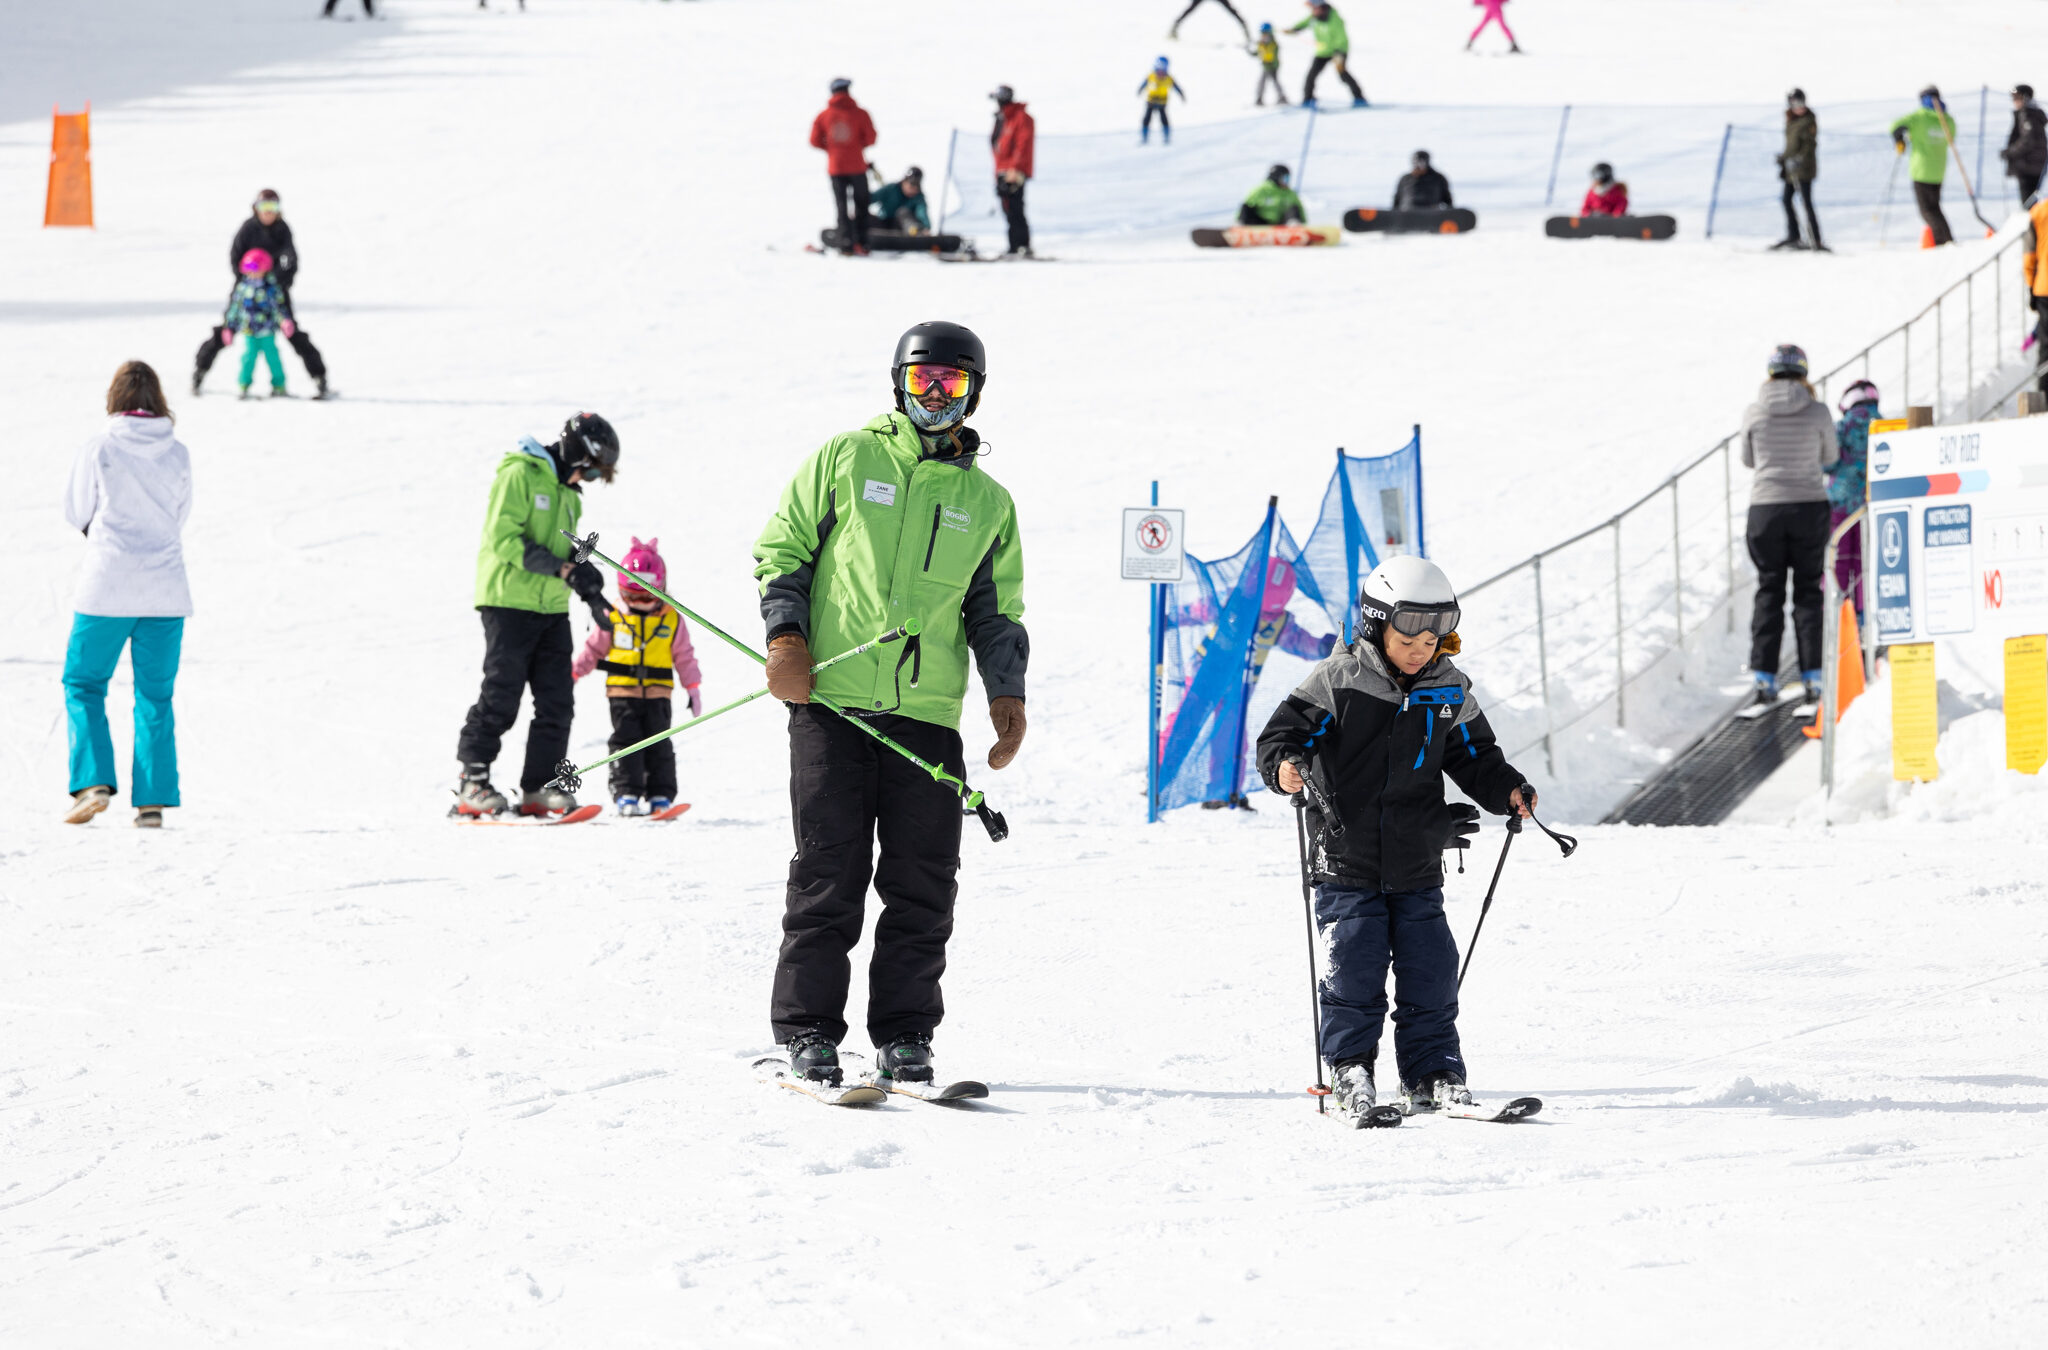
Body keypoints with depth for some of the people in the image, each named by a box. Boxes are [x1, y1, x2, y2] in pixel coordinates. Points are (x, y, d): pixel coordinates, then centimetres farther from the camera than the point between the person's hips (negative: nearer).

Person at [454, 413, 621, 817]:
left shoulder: (568, 495, 20)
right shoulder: (520, 476, -8)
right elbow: (503, 539, -17)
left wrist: (584, 580, 5)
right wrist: (562, 568, -21)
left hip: (551, 608, 8)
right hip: (509, 602, -8)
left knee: (557, 703, 1)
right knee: (501, 698, -9)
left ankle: (538, 788, 5)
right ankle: (472, 783, -2)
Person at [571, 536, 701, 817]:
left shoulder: (672, 620, 4)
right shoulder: (613, 618, 1)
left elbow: (684, 656, 10)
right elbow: (594, 649, 8)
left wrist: (692, 688, 8)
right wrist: (573, 671, 1)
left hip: (658, 694, 1)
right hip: (622, 692, -1)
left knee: (658, 744, 2)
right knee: (625, 741, -4)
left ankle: (661, 795, 6)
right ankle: (626, 793, -2)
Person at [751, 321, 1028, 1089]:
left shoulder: (987, 502, 16)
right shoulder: (845, 460, 8)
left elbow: (997, 611, 20)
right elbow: (782, 548, 9)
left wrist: (1007, 691, 4)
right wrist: (786, 635, -6)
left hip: (928, 711, 3)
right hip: (832, 701, -3)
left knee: (923, 881, 0)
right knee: (829, 871, -4)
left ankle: (904, 1035, 7)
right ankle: (807, 1030, 2)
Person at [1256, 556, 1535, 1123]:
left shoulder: (1449, 692, 5)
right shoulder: (1337, 680, -7)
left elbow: (1473, 756, 17)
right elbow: (1285, 730, -8)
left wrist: (1506, 789, -1)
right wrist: (1284, 765, -29)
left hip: (1417, 869, 3)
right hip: (1347, 863, -3)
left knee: (1430, 973, 2)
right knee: (1353, 973, -5)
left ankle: (1433, 1076, 11)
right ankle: (1350, 1068, 8)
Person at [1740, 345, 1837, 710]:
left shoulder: (1754, 415, -5)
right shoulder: (1818, 413, -7)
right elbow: (1830, 459, 7)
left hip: (1765, 508, 1)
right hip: (1810, 506, -1)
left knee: (1769, 592, 8)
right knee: (1808, 592, 8)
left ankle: (1764, 679, 2)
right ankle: (1813, 678, 2)